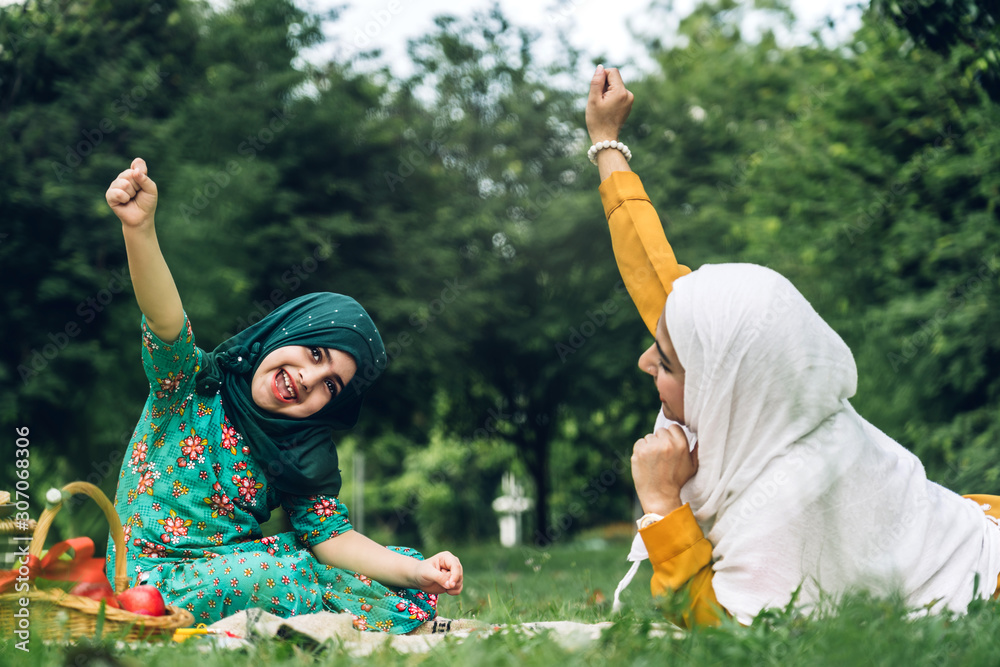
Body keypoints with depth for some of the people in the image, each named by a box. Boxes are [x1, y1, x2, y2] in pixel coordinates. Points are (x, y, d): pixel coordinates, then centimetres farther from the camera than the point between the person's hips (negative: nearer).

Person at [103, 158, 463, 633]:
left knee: (402, 587, -9)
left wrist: (418, 571, -20)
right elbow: (165, 323, -25)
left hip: (242, 579, 6)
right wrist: (139, 229, -45)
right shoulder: (192, 383, -5)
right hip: (153, 580, -5)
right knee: (292, 575, -34)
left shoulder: (305, 458, 8)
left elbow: (331, 536, -2)